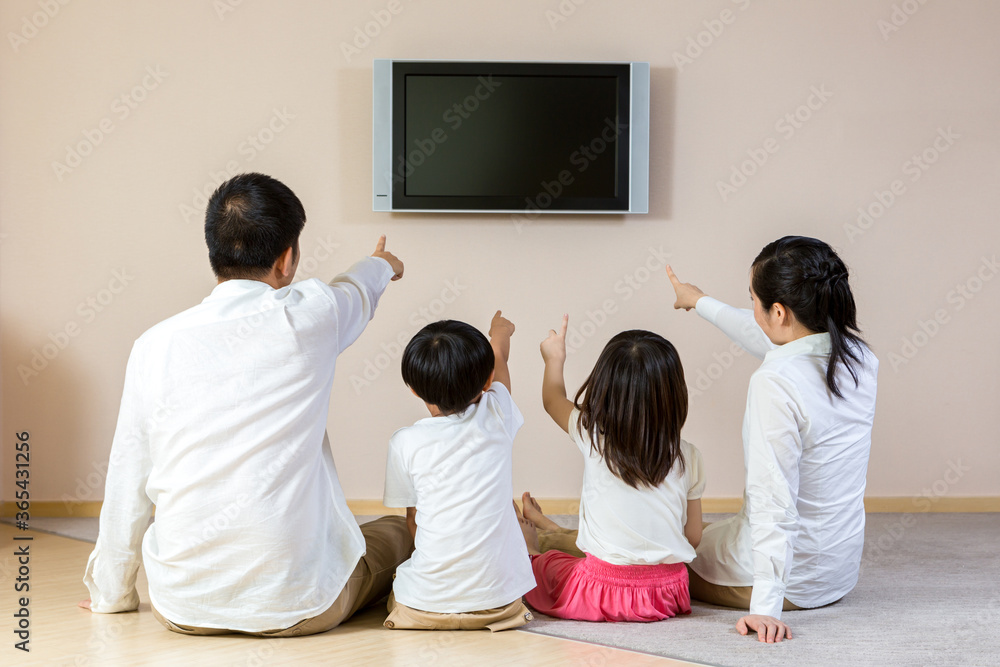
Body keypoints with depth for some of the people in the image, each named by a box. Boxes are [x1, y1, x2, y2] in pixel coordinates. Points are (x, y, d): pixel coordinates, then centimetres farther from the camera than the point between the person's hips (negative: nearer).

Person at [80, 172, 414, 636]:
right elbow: (357, 293, 19)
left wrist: (111, 594, 19)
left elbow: (127, 485, 2)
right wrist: (380, 264, 45)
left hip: (184, 608, 3)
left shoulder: (156, 345, -3)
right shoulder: (308, 317, -6)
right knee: (396, 532, 25)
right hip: (298, 606, -3)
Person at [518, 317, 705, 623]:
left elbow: (553, 400, 11)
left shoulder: (594, 438, -11)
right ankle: (549, 531, 53)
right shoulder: (687, 458, -5)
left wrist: (554, 359, 31)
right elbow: (693, 537, 5)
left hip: (602, 595, -4)